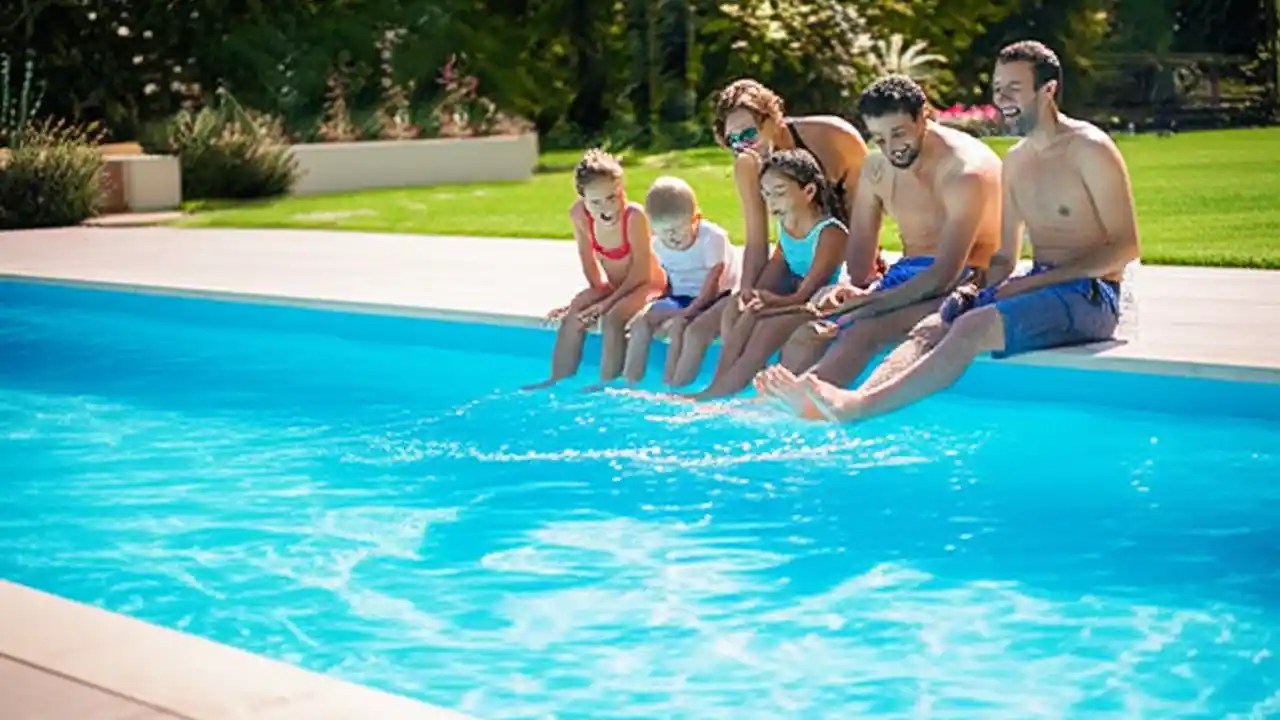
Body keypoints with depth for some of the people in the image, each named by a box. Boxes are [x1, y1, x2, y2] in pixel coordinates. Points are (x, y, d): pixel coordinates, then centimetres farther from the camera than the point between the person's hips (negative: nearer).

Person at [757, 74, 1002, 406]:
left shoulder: (965, 171, -18)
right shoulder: (876, 169, 6)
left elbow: (945, 275, -24)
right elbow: (859, 253, 7)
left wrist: (868, 303, -27)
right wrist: (857, 291, -17)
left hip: (960, 283, -8)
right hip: (906, 275, 8)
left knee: (864, 331, -33)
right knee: (806, 337, -11)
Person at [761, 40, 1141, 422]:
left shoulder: (1089, 149, -6)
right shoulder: (1016, 160, 17)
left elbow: (1125, 247, -10)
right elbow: (1004, 256, 19)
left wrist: (1034, 282, -16)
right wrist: (987, 291, -5)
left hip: (1088, 296, -7)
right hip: (1039, 290, 8)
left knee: (972, 328, -31)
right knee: (930, 329, -17)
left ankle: (861, 407, -45)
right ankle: (855, 398, -39)